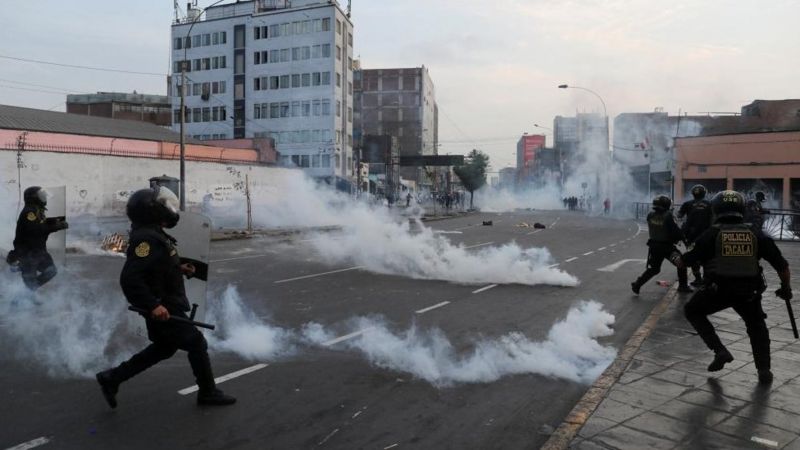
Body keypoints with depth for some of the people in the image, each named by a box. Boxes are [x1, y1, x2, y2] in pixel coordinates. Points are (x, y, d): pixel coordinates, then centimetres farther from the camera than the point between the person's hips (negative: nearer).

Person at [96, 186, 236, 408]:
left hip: (167, 304, 10)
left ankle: (112, 378, 29)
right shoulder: (147, 239, -24)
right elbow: (129, 278, -32)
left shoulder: (152, 234, 8)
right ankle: (208, 392, 16)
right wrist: (153, 305, -33)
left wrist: (179, 268, 10)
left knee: (164, 348, 22)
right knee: (196, 343, 0)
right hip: (163, 310, -10)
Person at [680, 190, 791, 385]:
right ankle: (764, 370, 22)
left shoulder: (712, 234, -3)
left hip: (718, 289, -3)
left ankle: (720, 351, 8)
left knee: (692, 311, 21)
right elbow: (781, 264, 6)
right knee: (757, 326, 28)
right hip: (749, 291, 3)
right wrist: (786, 287, 22)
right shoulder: (755, 233, 4)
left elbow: (687, 260, 3)